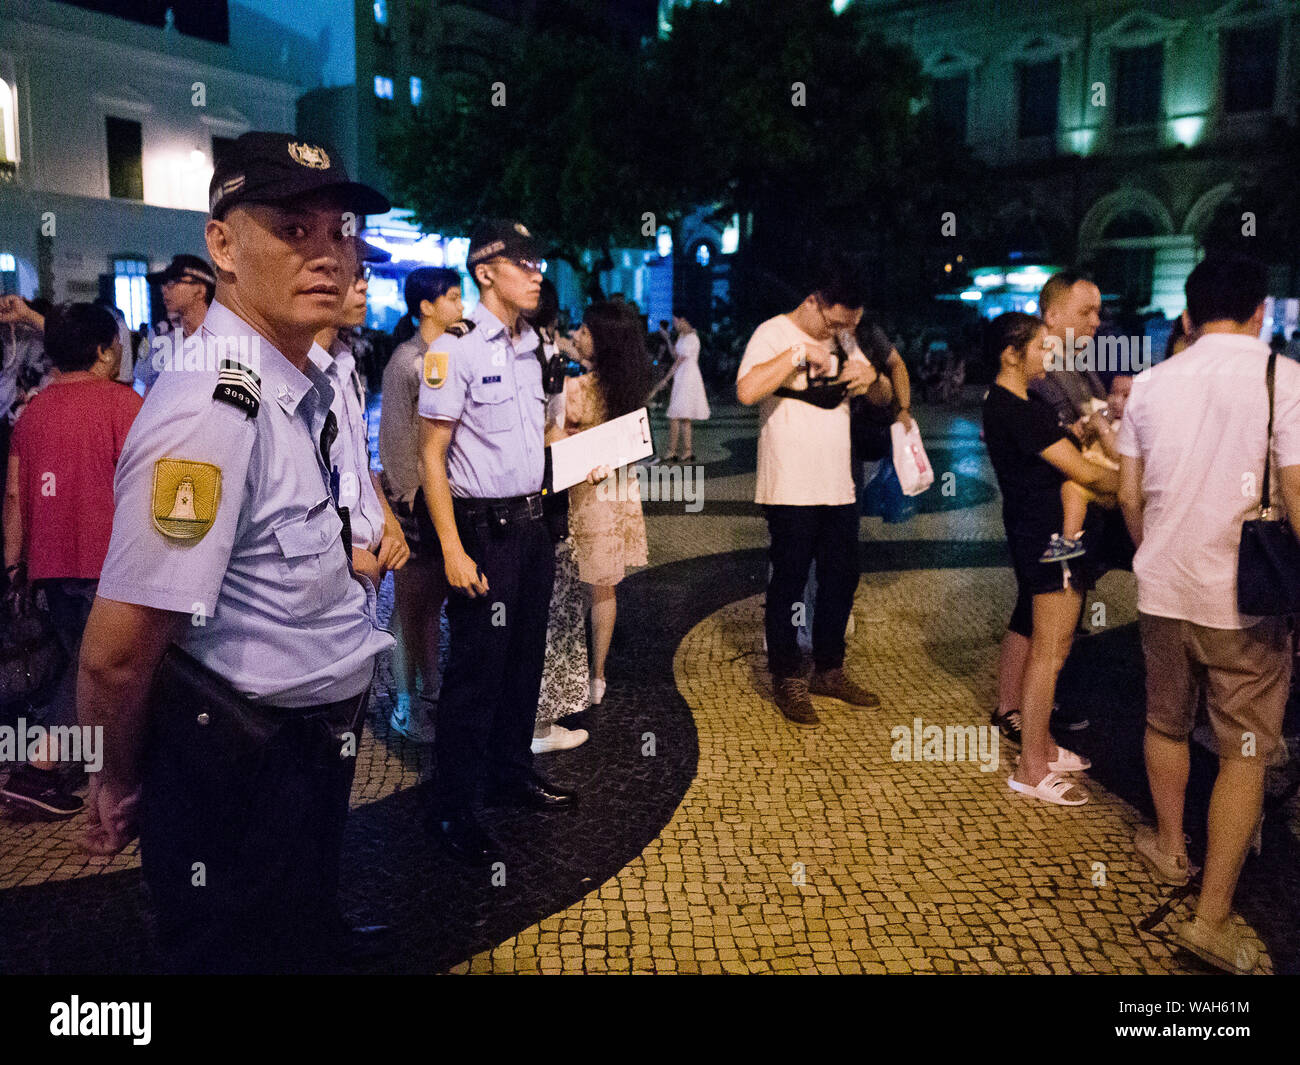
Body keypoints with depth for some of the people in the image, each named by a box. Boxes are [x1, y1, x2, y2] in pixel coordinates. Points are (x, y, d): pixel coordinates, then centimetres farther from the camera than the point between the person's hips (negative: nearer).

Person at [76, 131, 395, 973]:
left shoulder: (308, 385, 2)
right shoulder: (211, 413, -27)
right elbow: (116, 655, -23)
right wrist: (122, 783, -8)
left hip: (313, 746, 9)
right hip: (239, 777, -8)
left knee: (304, 943, 26)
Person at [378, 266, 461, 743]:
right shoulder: (406, 360, -11)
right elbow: (395, 436, -12)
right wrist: (408, 496, -13)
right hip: (417, 494, -6)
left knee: (434, 596, 13)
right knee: (410, 601, 2)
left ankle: (430, 690, 24)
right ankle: (405, 703, 12)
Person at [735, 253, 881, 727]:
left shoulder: (844, 340, 13)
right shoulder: (774, 334, -9)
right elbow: (747, 390, -27)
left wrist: (870, 376, -2)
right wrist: (800, 354, -24)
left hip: (838, 488, 7)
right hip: (790, 489, -7)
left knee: (841, 580, 13)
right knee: (788, 584, 3)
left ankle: (829, 671, 29)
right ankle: (788, 680, 16)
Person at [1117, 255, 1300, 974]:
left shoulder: (1150, 384, 2)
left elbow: (1130, 495, 6)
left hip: (1162, 587, 4)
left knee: (1166, 724, 22)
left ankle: (1170, 849, 41)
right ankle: (1212, 916, 7)